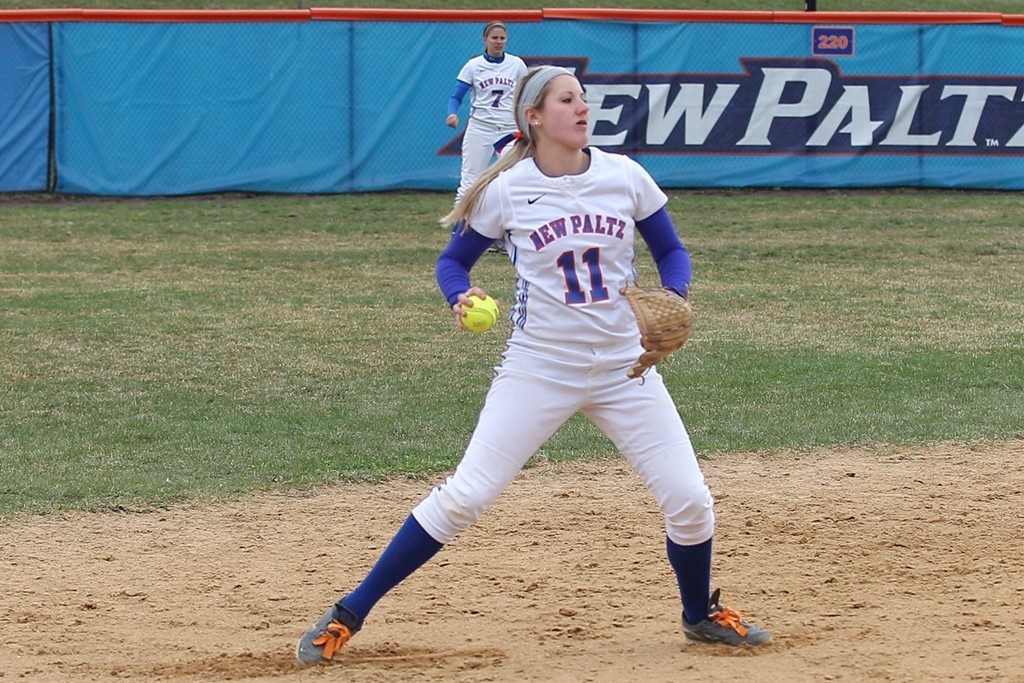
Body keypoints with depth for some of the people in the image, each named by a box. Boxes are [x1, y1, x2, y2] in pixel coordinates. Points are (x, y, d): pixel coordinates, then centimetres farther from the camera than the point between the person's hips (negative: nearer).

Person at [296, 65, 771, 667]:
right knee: (465, 497, -10)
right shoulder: (506, 189, -7)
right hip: (539, 365, -3)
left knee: (690, 500, -1)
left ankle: (701, 615, 29)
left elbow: (671, 250, 9)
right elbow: (452, 261, 3)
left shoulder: (624, 176, -1)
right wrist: (461, 298, -19)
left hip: (624, 368, 3)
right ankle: (349, 616, 0)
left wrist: (673, 298, -11)